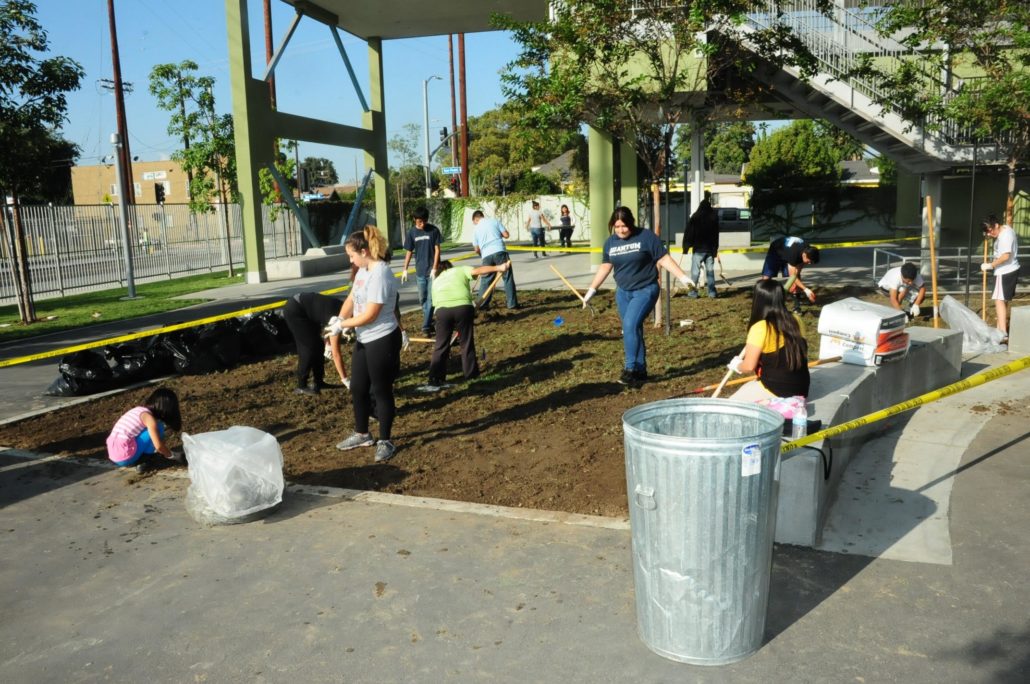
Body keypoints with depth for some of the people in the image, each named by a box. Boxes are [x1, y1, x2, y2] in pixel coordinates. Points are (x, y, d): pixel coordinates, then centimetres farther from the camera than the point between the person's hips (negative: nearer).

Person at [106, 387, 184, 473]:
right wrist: (171, 455, 0)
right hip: (125, 457, -9)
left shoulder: (138, 410, 15)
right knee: (158, 428, -7)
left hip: (113, 456, 9)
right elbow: (158, 446, -16)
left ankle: (140, 460, 9)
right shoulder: (149, 417, -11)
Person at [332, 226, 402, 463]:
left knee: (381, 390, 2)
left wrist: (341, 325, -13)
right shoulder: (363, 270, 7)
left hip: (382, 340, -9)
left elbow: (370, 315, -23)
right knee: (357, 388, 17)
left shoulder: (380, 274, -22)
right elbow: (351, 299, 10)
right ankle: (362, 434, 34)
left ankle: (385, 441, 16)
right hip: (364, 340, 9)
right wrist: (338, 321, -7)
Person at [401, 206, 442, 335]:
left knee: (431, 298, -6)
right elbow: (409, 252, 6)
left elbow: (437, 249, -7)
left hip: (432, 269, -3)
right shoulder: (411, 233, -1)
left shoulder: (434, 230, -7)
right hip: (420, 271, 3)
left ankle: (426, 326, -4)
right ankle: (429, 320, 29)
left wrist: (434, 268, -12)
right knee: (422, 298, 12)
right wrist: (405, 269, 2)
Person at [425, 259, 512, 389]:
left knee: (441, 346, 10)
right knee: (467, 343, 14)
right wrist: (499, 267, -1)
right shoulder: (460, 270, 24)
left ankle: (435, 380, 10)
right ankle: (471, 373, 24)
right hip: (463, 307, -2)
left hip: (442, 310, 2)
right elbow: (477, 271, 5)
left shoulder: (436, 281, 31)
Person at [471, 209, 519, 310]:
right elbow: (506, 234, 5)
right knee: (508, 277, 5)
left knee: (485, 280, 12)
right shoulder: (495, 221, 10)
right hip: (499, 251, -1)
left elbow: (476, 249, 12)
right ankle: (512, 304, 4)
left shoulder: (476, 229, 14)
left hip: (486, 255, 2)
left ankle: (482, 304, 10)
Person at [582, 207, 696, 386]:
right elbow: (605, 267, 15)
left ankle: (631, 369, -15)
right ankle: (640, 370, 18)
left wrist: (683, 277, -17)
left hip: (645, 290, -5)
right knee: (633, 330, 8)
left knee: (630, 325, -20)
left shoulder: (646, 237, -9)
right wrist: (591, 290, 15)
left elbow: (664, 259, -9)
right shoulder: (610, 242, 6)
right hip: (623, 292, 5)